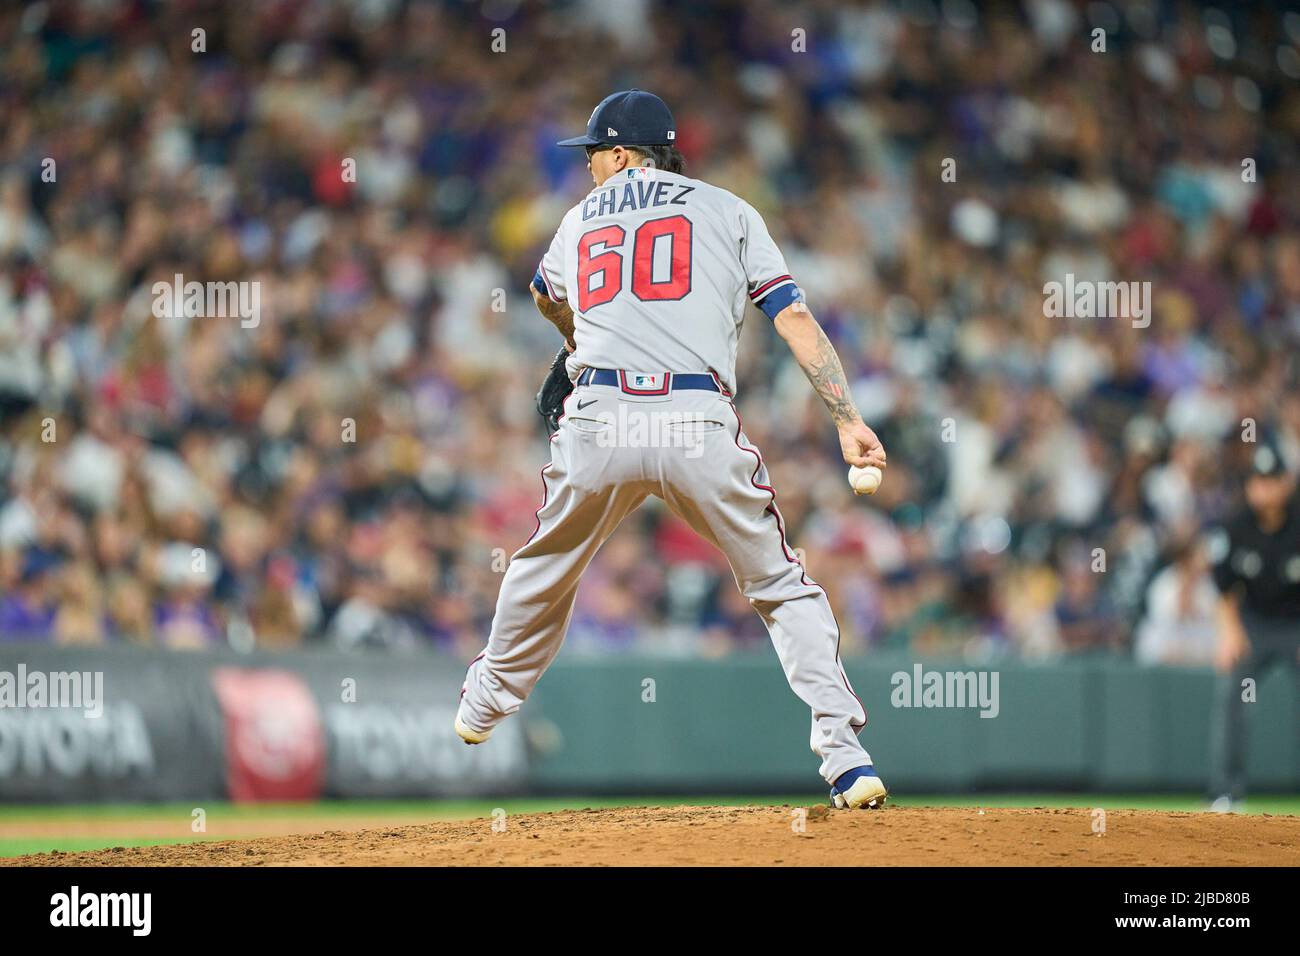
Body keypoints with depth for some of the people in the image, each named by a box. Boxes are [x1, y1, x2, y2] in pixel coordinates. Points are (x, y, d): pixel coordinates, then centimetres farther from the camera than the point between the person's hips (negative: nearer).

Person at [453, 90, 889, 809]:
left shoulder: (580, 220, 22)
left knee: (544, 568, 27)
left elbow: (546, 298, 45)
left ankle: (486, 704, 43)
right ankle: (846, 754, -6)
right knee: (781, 585, 8)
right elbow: (794, 318, 2)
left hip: (598, 420, 2)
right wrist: (848, 419, 0)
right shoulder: (727, 211, 14)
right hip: (701, 421, -2)